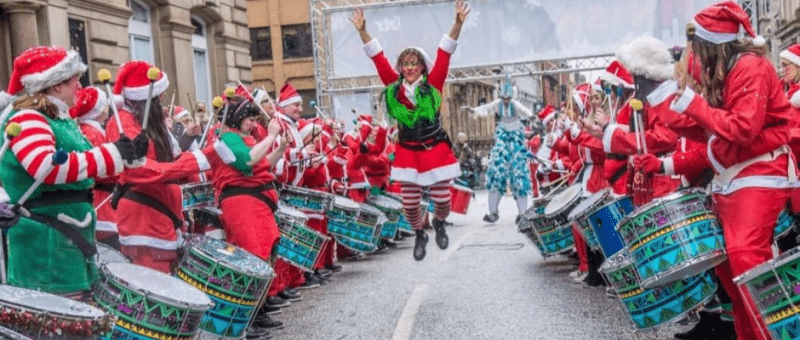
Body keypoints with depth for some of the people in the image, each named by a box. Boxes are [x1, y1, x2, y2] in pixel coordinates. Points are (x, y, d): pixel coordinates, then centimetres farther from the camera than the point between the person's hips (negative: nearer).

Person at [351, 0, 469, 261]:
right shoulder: (393, 86, -2)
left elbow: (444, 54, -13)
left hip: (436, 150, -1)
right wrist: (362, 31, -9)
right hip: (408, 153, 1)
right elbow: (378, 58, -2)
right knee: (410, 204, 5)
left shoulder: (432, 84, -6)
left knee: (442, 200, 3)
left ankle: (439, 224, 38)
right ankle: (420, 235, 35)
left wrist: (458, 24, -21)